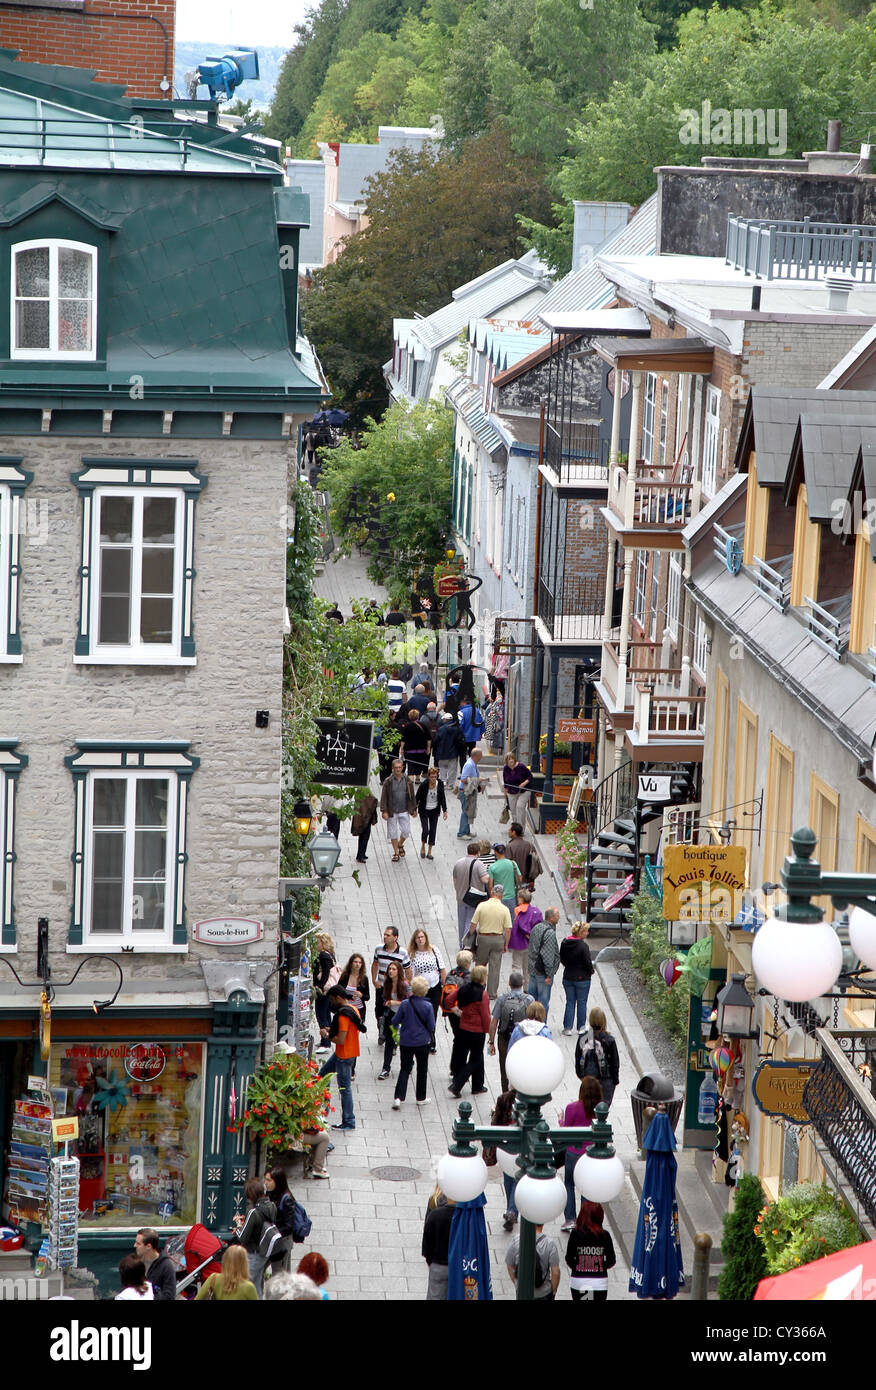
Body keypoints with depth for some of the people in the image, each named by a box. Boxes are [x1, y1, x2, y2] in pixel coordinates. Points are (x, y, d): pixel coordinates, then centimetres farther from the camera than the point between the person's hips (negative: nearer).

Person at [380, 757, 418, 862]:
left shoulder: (407, 781, 1)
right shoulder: (388, 782, -7)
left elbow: (412, 796, 10)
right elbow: (384, 797, -7)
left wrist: (414, 809, 10)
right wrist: (384, 811, -13)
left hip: (404, 811, 2)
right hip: (392, 812, -2)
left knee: (406, 831, 1)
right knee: (393, 833, 4)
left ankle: (400, 845, 31)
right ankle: (396, 853, 18)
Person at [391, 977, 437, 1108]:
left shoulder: (405, 1004, -12)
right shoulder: (428, 1006, -15)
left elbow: (396, 1021, -3)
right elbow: (431, 1026, -10)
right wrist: (431, 1036, 13)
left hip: (406, 1042, 1)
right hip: (422, 1042, -1)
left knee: (405, 1069, 10)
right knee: (422, 1070, 16)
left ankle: (398, 1097, -4)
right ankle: (421, 1098, 26)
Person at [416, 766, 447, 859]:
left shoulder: (440, 784, -10)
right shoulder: (423, 785, -19)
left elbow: (442, 798, 1)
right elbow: (417, 798, -6)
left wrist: (444, 811, -2)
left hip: (435, 811, 3)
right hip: (424, 811, -3)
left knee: (433, 831, 4)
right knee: (425, 830, -9)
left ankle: (429, 852, 17)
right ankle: (423, 847, 20)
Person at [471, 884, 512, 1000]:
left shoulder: (482, 906, -8)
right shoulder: (504, 909, -8)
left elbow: (473, 924, -5)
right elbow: (507, 929, -7)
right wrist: (506, 944, 4)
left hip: (483, 938, 0)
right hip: (498, 939, 0)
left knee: (480, 964, 19)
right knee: (495, 967, 6)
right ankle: (492, 994, 9)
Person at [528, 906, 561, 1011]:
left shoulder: (536, 927, 6)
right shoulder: (550, 933, -21)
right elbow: (548, 956, -23)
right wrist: (549, 974, -18)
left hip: (532, 969, 9)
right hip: (542, 973, -9)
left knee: (531, 997, 16)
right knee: (544, 999, 1)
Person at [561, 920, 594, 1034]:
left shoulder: (565, 943, -4)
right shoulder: (583, 946, -22)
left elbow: (561, 959, 7)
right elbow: (588, 963, -18)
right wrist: (591, 972, 2)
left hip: (568, 977, 5)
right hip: (582, 978, -5)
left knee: (570, 1002, 13)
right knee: (581, 1003, 10)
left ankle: (567, 1027, 12)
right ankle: (581, 1027, 18)